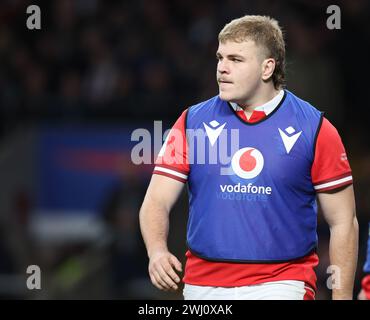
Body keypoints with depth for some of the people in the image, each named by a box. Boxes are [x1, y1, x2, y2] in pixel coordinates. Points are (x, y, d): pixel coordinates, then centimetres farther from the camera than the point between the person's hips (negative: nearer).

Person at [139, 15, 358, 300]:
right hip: (202, 285, 3)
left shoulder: (314, 129, 0)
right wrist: (157, 252, -18)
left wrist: (342, 297, -2)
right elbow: (156, 203, 3)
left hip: (280, 286, -3)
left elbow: (343, 223, 3)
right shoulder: (192, 122, 6)